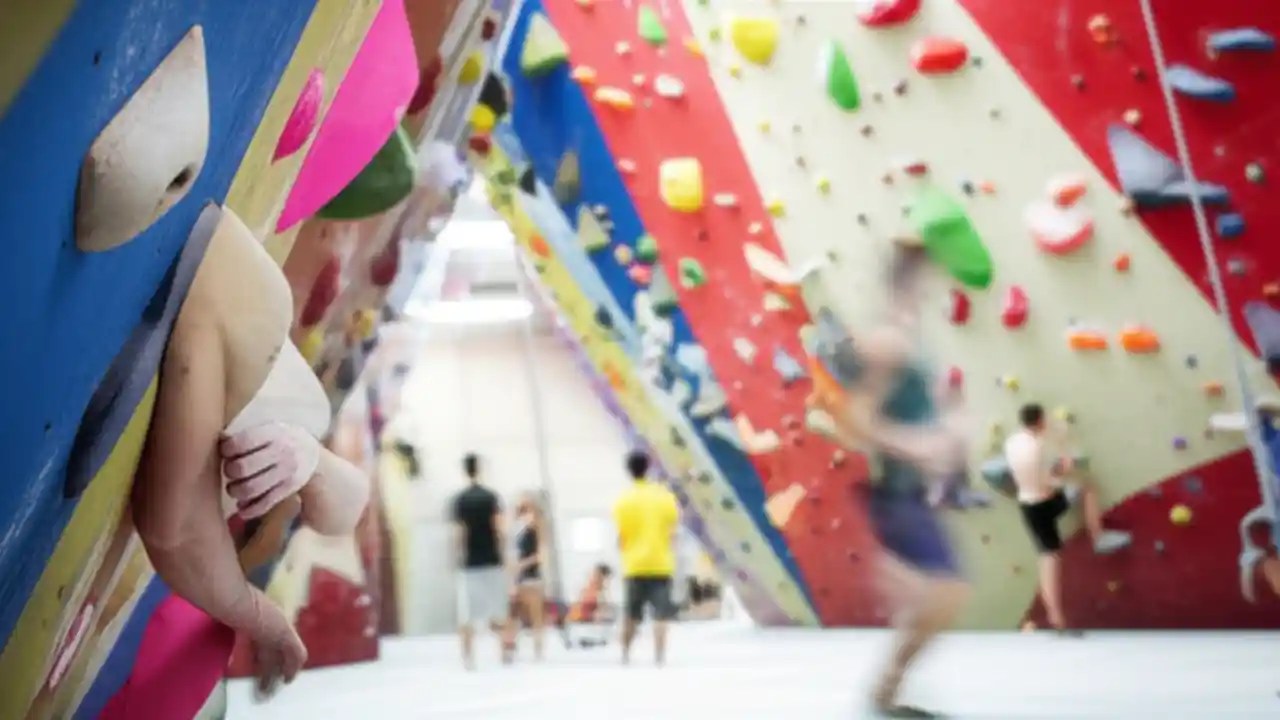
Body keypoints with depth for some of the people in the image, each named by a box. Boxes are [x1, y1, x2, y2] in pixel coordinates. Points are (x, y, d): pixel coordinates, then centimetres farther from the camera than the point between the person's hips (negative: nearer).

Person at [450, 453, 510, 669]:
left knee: (467, 614, 3)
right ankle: (505, 650, 11)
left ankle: (469, 657, -2)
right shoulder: (491, 497, -3)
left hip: (470, 563, 0)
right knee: (498, 610, 12)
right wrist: (500, 549, 7)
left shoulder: (459, 500, -2)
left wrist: (459, 557, 7)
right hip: (492, 561, 0)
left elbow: (458, 535, -5)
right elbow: (500, 530, -9)